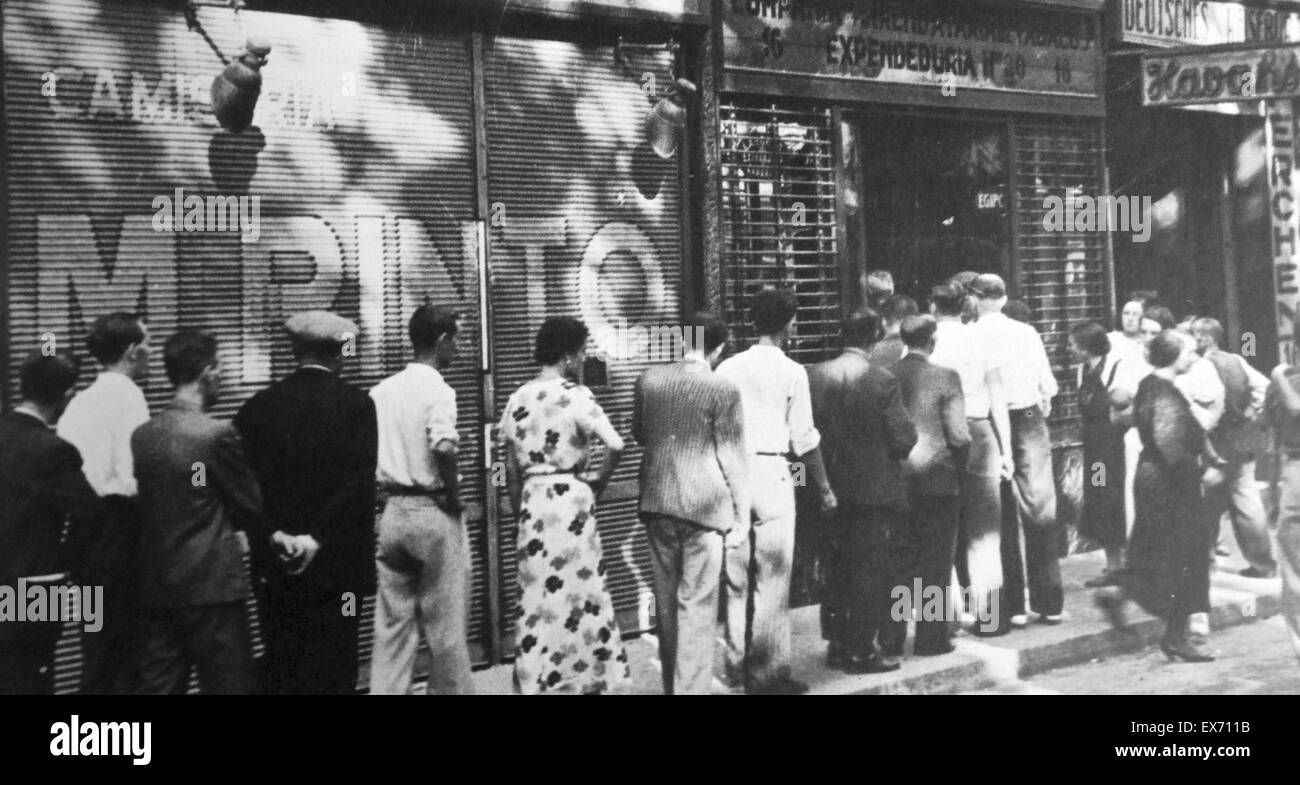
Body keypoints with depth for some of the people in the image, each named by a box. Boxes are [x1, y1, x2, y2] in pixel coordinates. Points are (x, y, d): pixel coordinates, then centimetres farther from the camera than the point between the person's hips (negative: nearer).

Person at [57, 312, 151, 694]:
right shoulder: (127, 395, -13)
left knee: (98, 638, 16)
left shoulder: (81, 400, 8)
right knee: (127, 638, 2)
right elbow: (134, 478, -21)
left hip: (85, 523, 7)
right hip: (120, 526, -7)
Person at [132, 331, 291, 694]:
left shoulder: (141, 435, 3)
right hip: (211, 583, -6)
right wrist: (270, 534, 17)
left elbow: (145, 503, 11)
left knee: (158, 683, 12)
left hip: (155, 585, 6)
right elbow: (248, 501, -5)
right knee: (228, 682, 4)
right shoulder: (218, 434, -15)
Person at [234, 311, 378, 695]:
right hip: (337, 563, -3)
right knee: (332, 672, 4)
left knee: (279, 667, 13)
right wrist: (318, 537, -15)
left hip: (274, 564, 3)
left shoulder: (260, 405, 2)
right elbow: (359, 481, -15)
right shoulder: (357, 404, -6)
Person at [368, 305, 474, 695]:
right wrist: (453, 495, -13)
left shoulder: (381, 390, 8)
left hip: (392, 512, 6)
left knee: (391, 624, 10)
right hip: (433, 513, -6)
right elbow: (443, 448, -27)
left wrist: (384, 492, 12)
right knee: (446, 625, 7)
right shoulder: (437, 390, -13)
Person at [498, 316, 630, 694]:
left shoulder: (517, 399, 7)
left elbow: (512, 470, 10)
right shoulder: (574, 394, -10)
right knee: (576, 590, 6)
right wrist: (600, 478, -3)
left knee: (539, 593, 10)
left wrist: (520, 511, 18)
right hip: (570, 499, -5)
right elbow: (616, 445, -20)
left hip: (533, 501, 5)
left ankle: (536, 681, 15)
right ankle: (582, 678, 15)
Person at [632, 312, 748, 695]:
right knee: (697, 606, 0)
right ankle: (690, 688, 0)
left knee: (666, 600, 16)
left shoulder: (649, 379, 1)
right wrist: (742, 514, -1)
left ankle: (671, 684, 28)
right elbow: (731, 457, -8)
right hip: (704, 505, -5)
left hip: (657, 502, 5)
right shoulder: (722, 390, -12)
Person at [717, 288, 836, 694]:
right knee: (772, 578, 3)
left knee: (735, 575, 13)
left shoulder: (727, 369, 4)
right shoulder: (791, 371, -6)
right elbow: (804, 439, -5)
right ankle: (769, 671, 7)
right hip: (771, 472, -4)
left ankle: (736, 664, 23)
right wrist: (824, 488, 5)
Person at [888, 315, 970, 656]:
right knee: (936, 562, 5)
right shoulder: (945, 377, -10)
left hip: (896, 482, 4)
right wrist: (959, 464, 6)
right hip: (938, 480, -4)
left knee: (900, 560, 13)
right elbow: (959, 434, -11)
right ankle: (931, 638, 9)